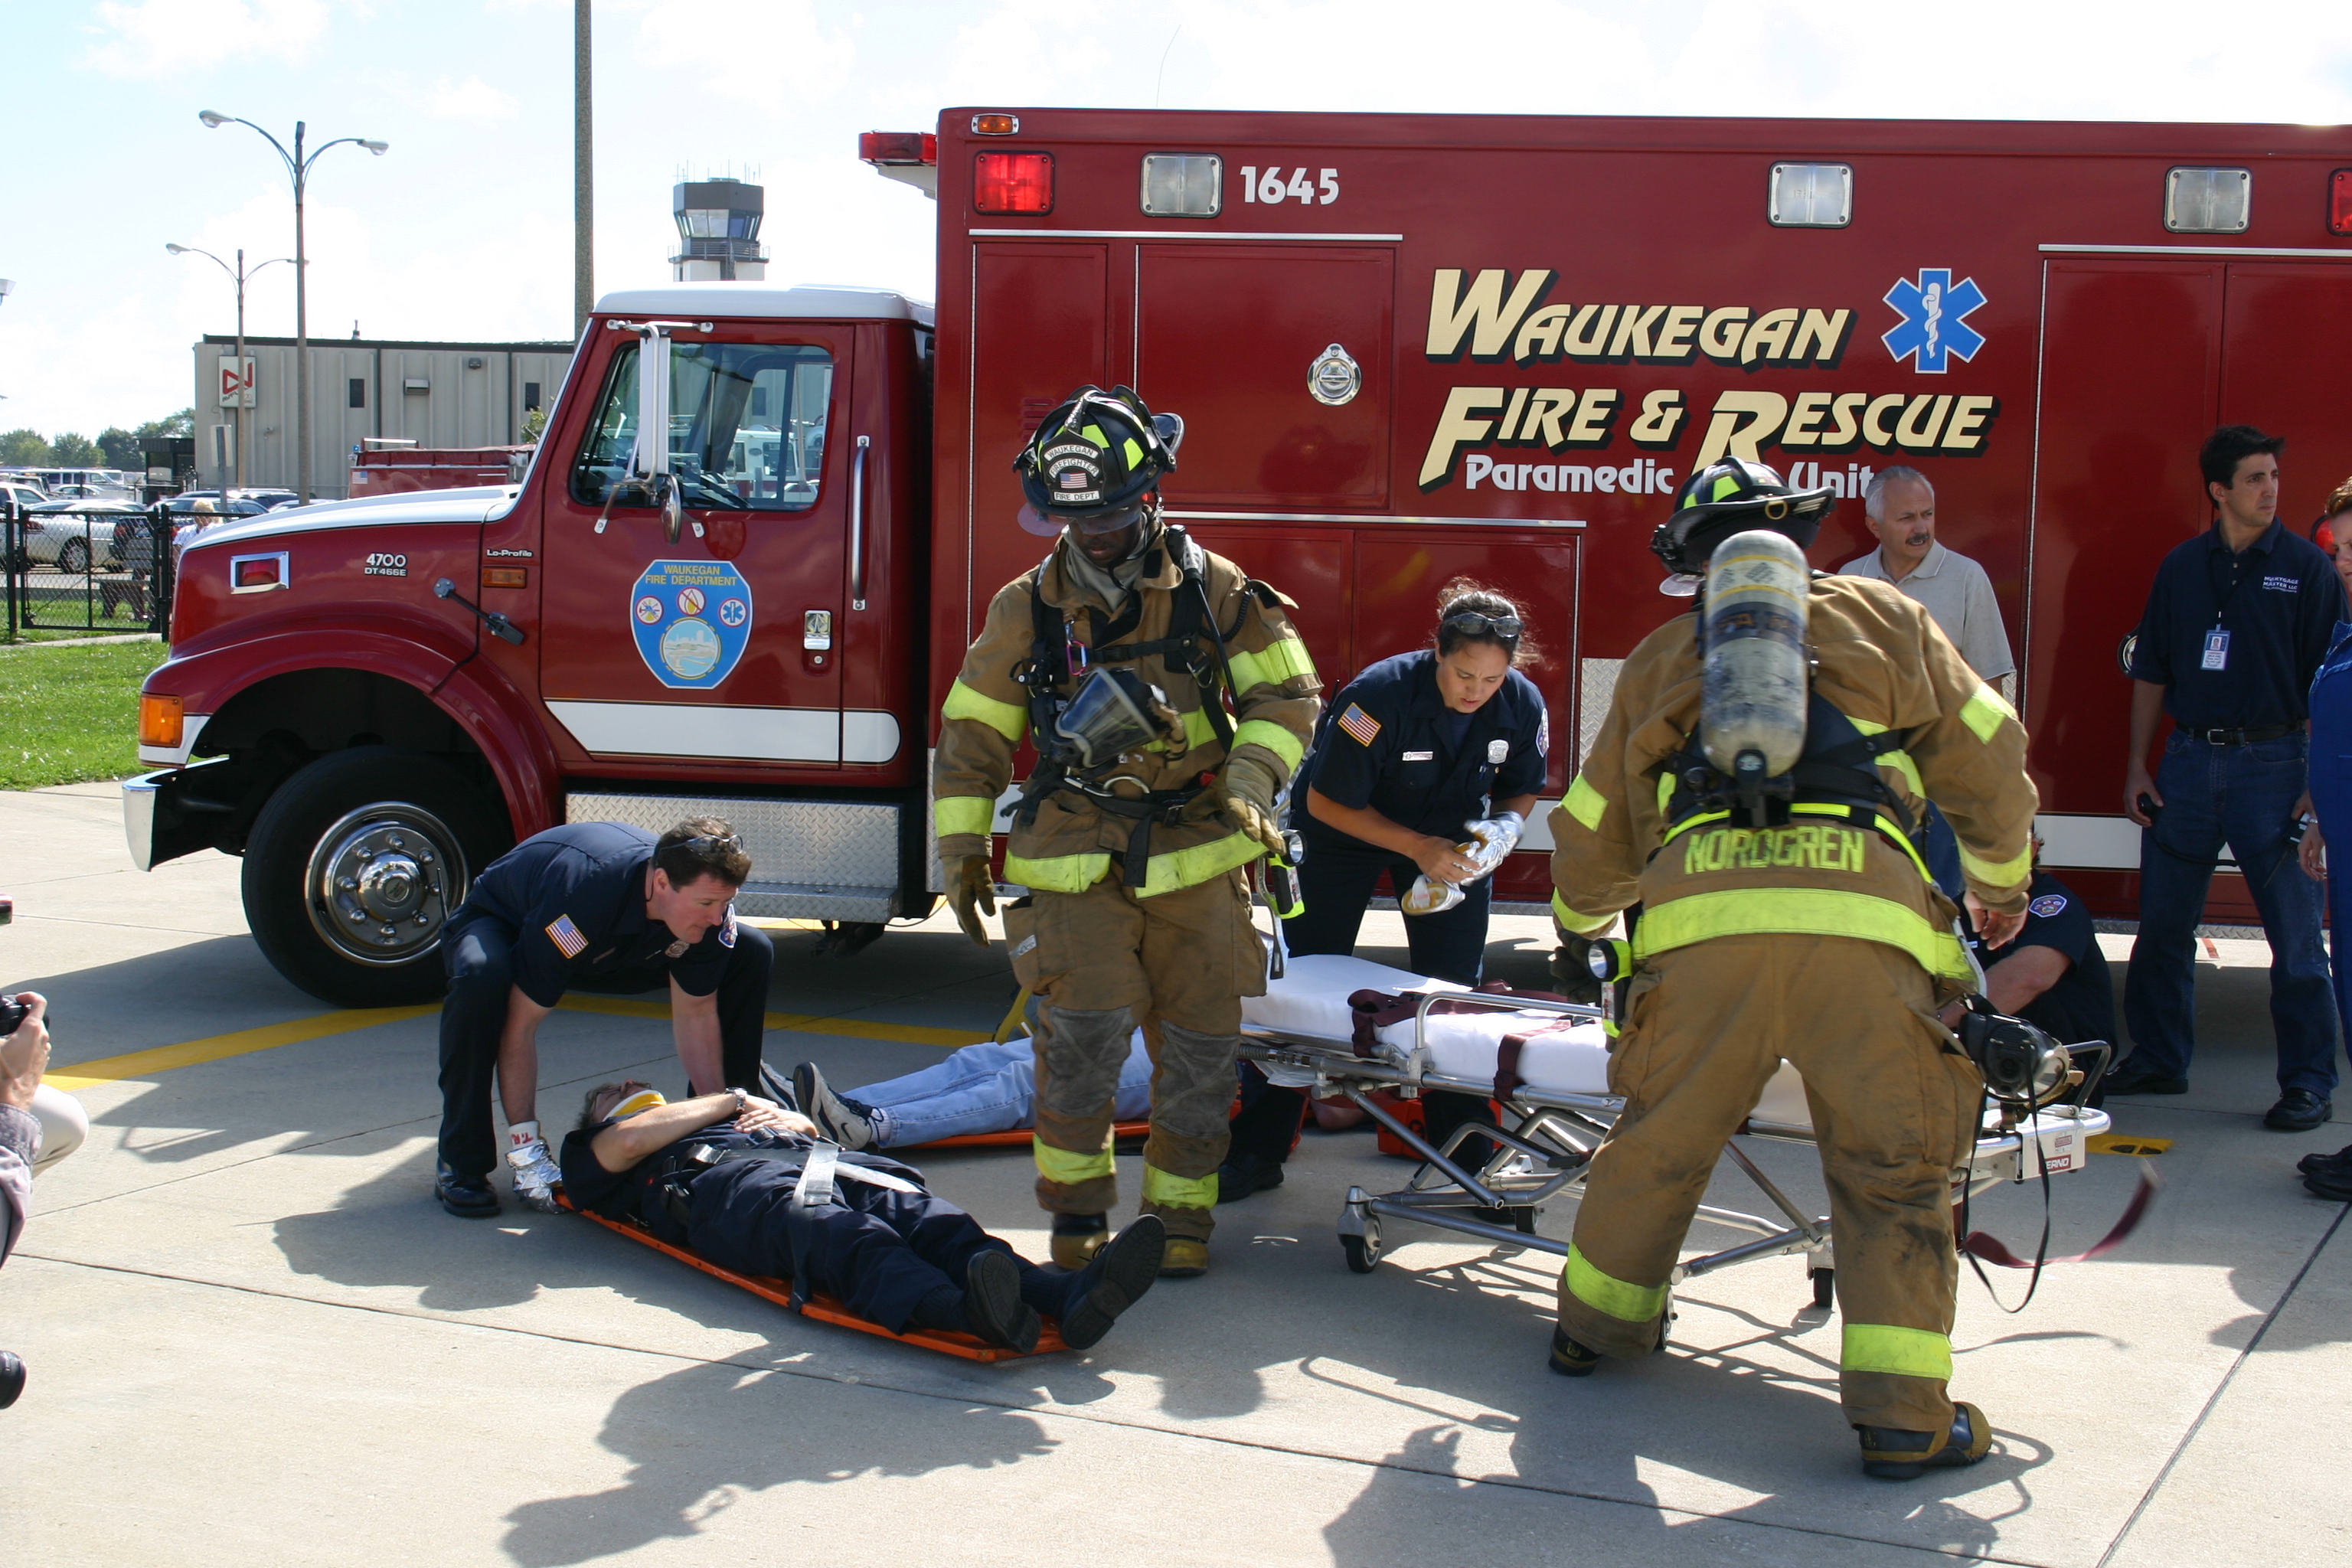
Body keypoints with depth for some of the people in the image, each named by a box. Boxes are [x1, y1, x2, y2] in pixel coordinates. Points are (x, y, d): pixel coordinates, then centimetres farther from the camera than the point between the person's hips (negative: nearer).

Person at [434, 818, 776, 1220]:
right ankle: (460, 1165, -24)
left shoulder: (706, 902, -26)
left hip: (607, 949, 5)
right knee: (480, 979, -42)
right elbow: (519, 1026, -37)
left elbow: (696, 1015, -14)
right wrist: (525, 1145, -36)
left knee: (752, 952, -11)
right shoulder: (581, 899, -43)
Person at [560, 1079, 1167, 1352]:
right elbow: (631, 1141, 9)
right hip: (722, 1183, -4)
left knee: (922, 1215, -28)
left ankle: (1066, 1293, -54)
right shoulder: (591, 1154, 33)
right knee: (845, 1235, -38)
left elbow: (805, 1125, 37)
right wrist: (730, 1102, 18)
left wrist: (783, 1118, 15)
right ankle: (961, 1311, -69)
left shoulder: (706, 1119, 48)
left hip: (814, 1159, 5)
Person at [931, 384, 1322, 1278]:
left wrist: (1249, 782, -13)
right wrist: (961, 851, 6)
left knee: (1201, 1045, 5)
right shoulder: (1026, 609, 3)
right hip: (1078, 862, -1)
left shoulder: (1213, 590, 0)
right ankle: (1075, 1204, 3)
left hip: (1198, 860, 1)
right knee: (1084, 1025, -17)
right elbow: (971, 736, 10)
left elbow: (1287, 694, 3)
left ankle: (1180, 1209, 23)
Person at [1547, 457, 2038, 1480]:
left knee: (1661, 1137, 19)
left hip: (1703, 912, 2)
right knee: (1894, 1164, 6)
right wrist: (2000, 877, 35)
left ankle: (1597, 1322, 35)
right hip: (1862, 911, -2)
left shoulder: (1664, 654, 26)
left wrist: (1582, 915, 51)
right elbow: (1985, 750, 20)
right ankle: (1902, 1415, 2)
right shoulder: (1875, 613, 22)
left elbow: (1596, 820, 31)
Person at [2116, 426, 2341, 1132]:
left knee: (2295, 931, 0)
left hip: (2271, 763, -3)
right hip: (2187, 761, 4)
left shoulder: (2307, 567, -2)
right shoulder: (2182, 566, 8)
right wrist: (2137, 765, 7)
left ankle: (2309, 1082, 9)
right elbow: (2152, 671, 12)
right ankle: (2158, 1059, 22)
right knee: (2164, 922, 9)